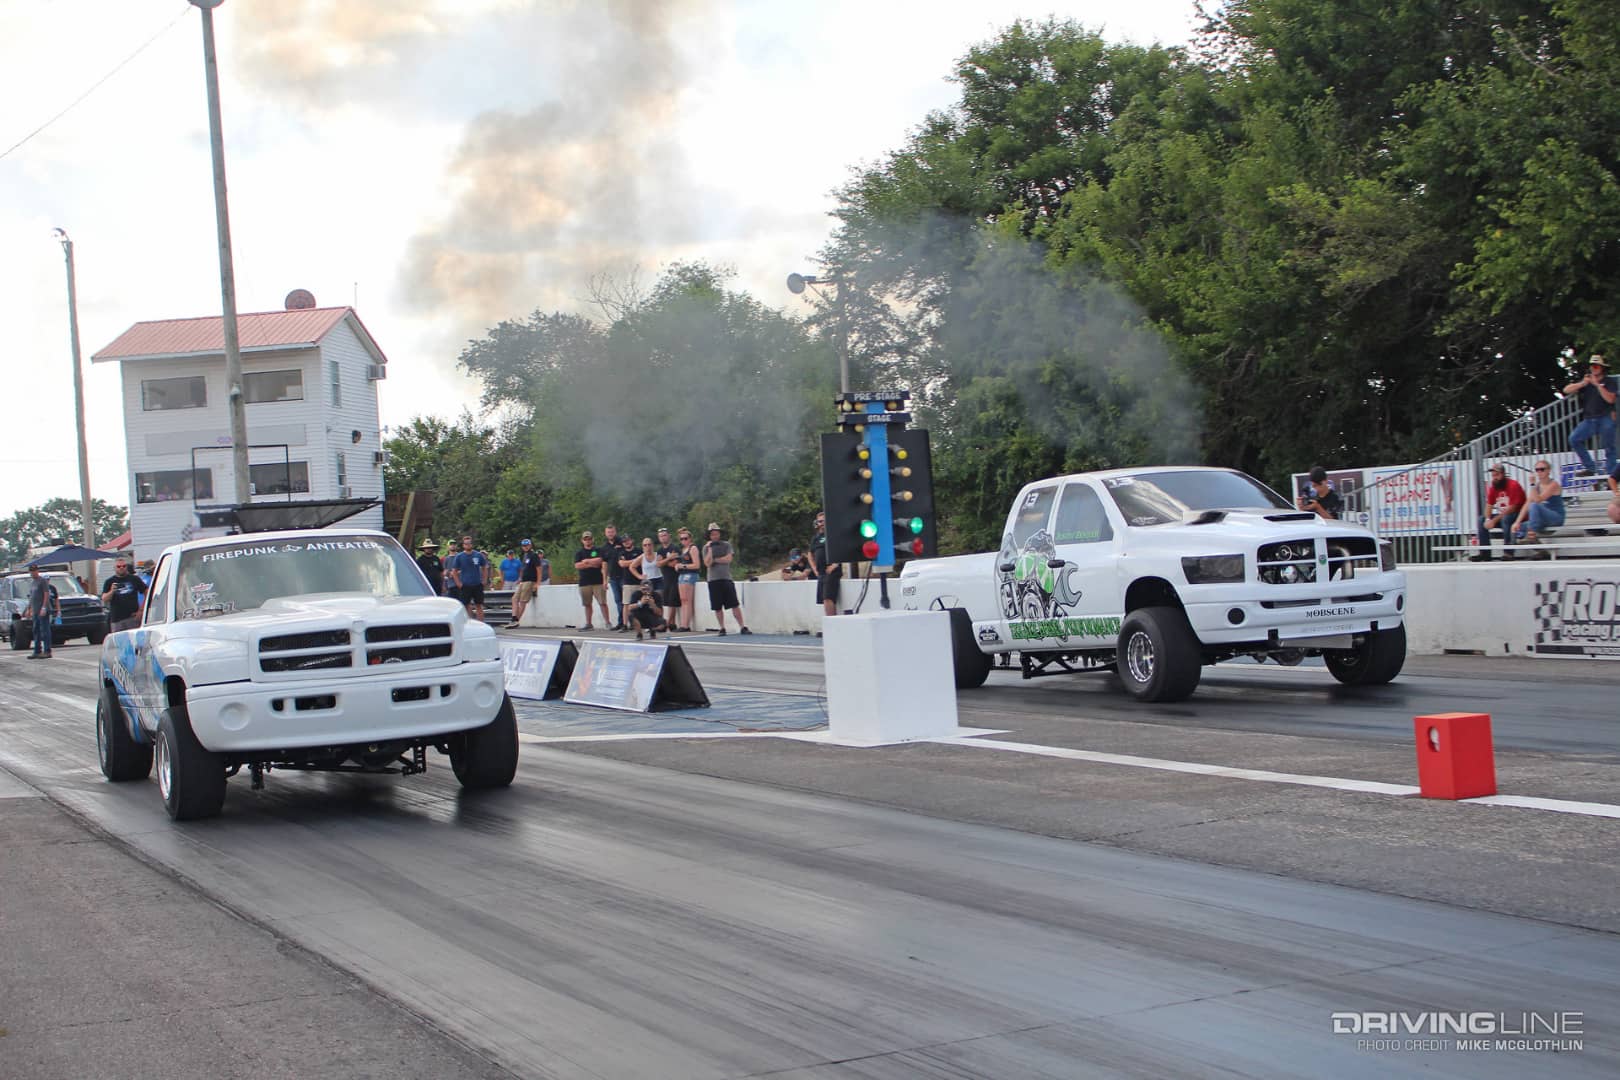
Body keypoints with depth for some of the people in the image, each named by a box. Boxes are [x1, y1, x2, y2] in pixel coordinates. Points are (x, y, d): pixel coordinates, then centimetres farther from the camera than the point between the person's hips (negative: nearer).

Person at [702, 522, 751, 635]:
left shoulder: (726, 545, 6)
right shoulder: (706, 548, 7)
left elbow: (728, 559, -8)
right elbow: (707, 563, -5)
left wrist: (714, 560, -5)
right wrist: (710, 549, -12)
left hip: (726, 578, -1)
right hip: (713, 580, 1)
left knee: (735, 605, -5)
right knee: (717, 607, 3)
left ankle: (742, 627, -5)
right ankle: (722, 629, 13)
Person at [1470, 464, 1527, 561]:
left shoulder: (1513, 485, -18)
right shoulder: (1493, 488, 3)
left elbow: (1511, 509, -23)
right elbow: (1489, 507, 3)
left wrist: (1494, 520, -26)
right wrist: (1488, 519, -19)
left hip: (1518, 516, -7)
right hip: (1502, 515, 7)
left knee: (1505, 519, -37)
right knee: (1481, 520, -6)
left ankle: (1508, 552, -34)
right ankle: (1484, 553, -9)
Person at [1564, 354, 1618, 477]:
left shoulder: (1610, 382, 3)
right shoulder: (1586, 381, 14)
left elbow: (1610, 399, -13)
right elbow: (1566, 390, 5)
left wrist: (1597, 385, -16)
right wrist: (1582, 384, -10)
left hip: (1606, 419, -5)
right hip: (1589, 419, 5)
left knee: (1608, 446, -7)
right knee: (1574, 439, -9)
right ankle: (1589, 468, -4)